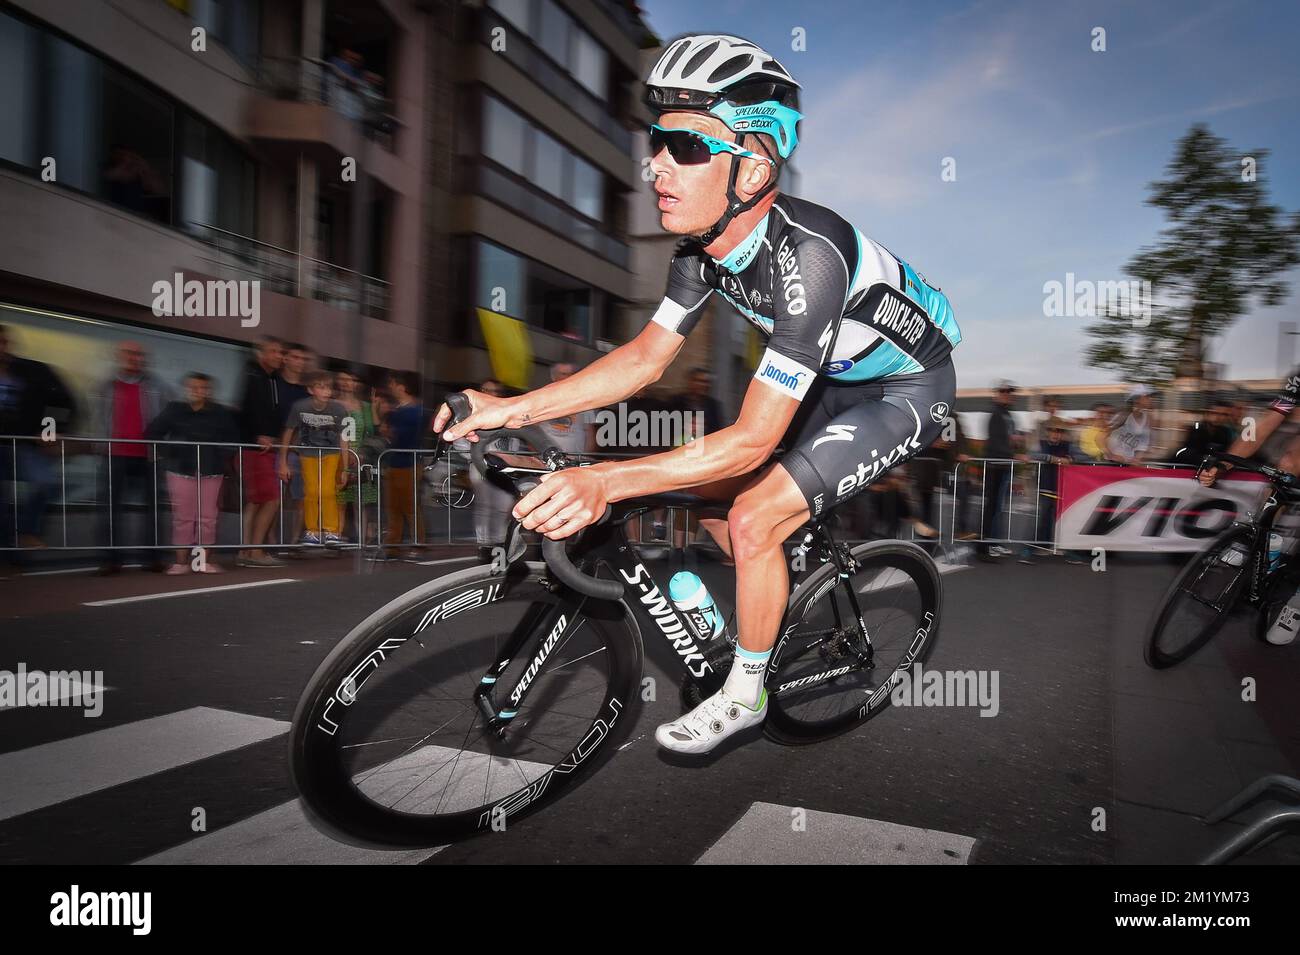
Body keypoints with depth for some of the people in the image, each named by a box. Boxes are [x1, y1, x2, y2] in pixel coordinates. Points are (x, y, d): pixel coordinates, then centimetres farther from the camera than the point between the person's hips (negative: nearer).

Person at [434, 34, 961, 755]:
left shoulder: (807, 254, -37)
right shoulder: (707, 242, -12)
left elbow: (753, 438, -38)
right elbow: (646, 355, -7)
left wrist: (604, 482, -46)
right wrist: (514, 409, -16)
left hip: (909, 390, -8)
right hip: (842, 377, 8)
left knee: (751, 521, -19)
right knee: (709, 485, 6)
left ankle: (743, 695, 6)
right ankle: (783, 603, 31)